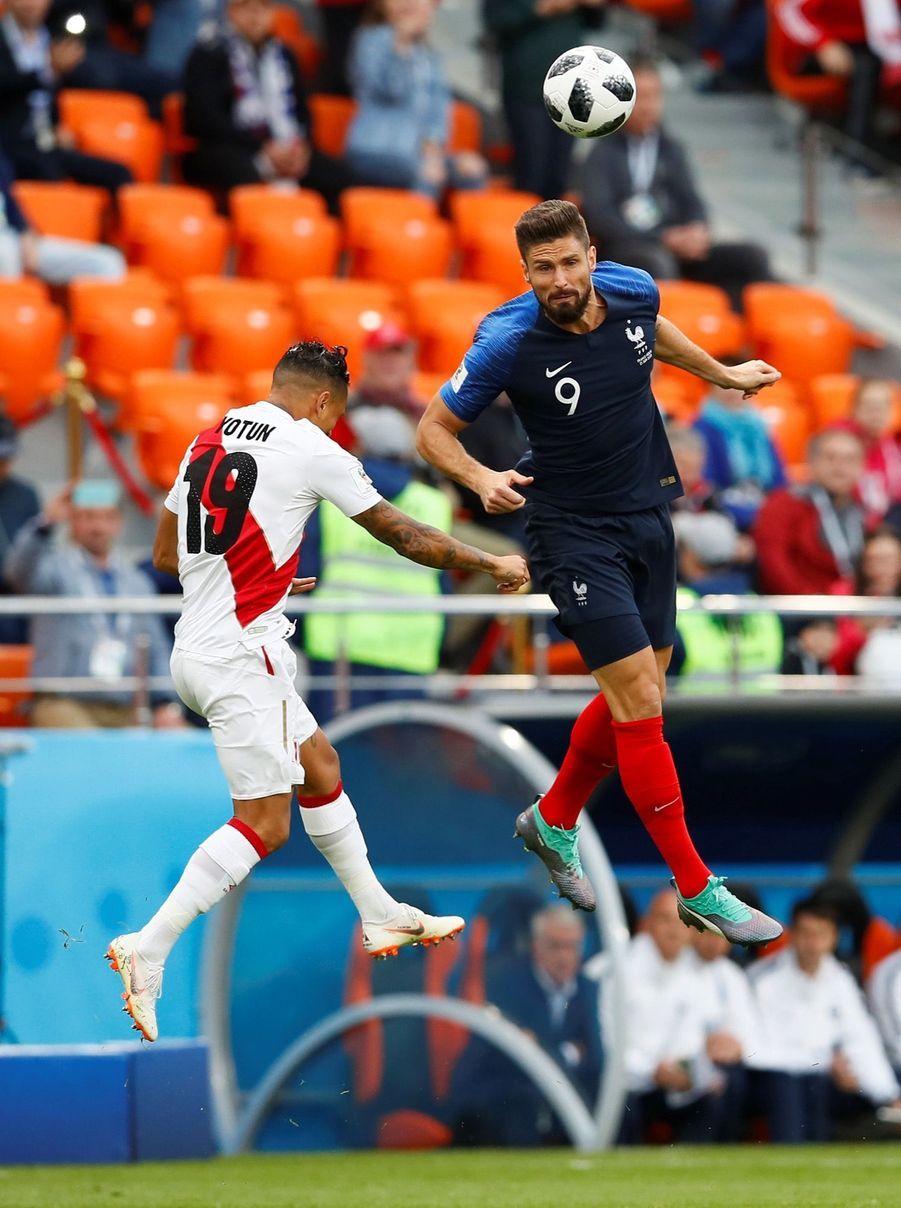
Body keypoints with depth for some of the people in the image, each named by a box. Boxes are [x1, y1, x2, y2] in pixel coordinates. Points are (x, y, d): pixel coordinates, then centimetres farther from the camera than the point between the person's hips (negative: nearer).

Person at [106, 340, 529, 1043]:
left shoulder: (209, 442, 13)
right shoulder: (311, 449, -8)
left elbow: (167, 555, 20)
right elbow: (405, 537, -1)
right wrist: (492, 566, 13)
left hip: (197, 648, 9)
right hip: (241, 658, -9)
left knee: (320, 766, 21)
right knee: (263, 825, -9)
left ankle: (382, 917, 31)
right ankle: (149, 951, -18)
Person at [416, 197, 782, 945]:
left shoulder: (631, 291, -8)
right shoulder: (509, 343, -22)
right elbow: (435, 428, -11)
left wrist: (722, 373, 28)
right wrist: (481, 478, -28)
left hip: (648, 515, 6)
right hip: (575, 533, -6)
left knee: (635, 698, 15)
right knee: (640, 702, -12)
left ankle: (553, 822, 39)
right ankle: (697, 890, -5)